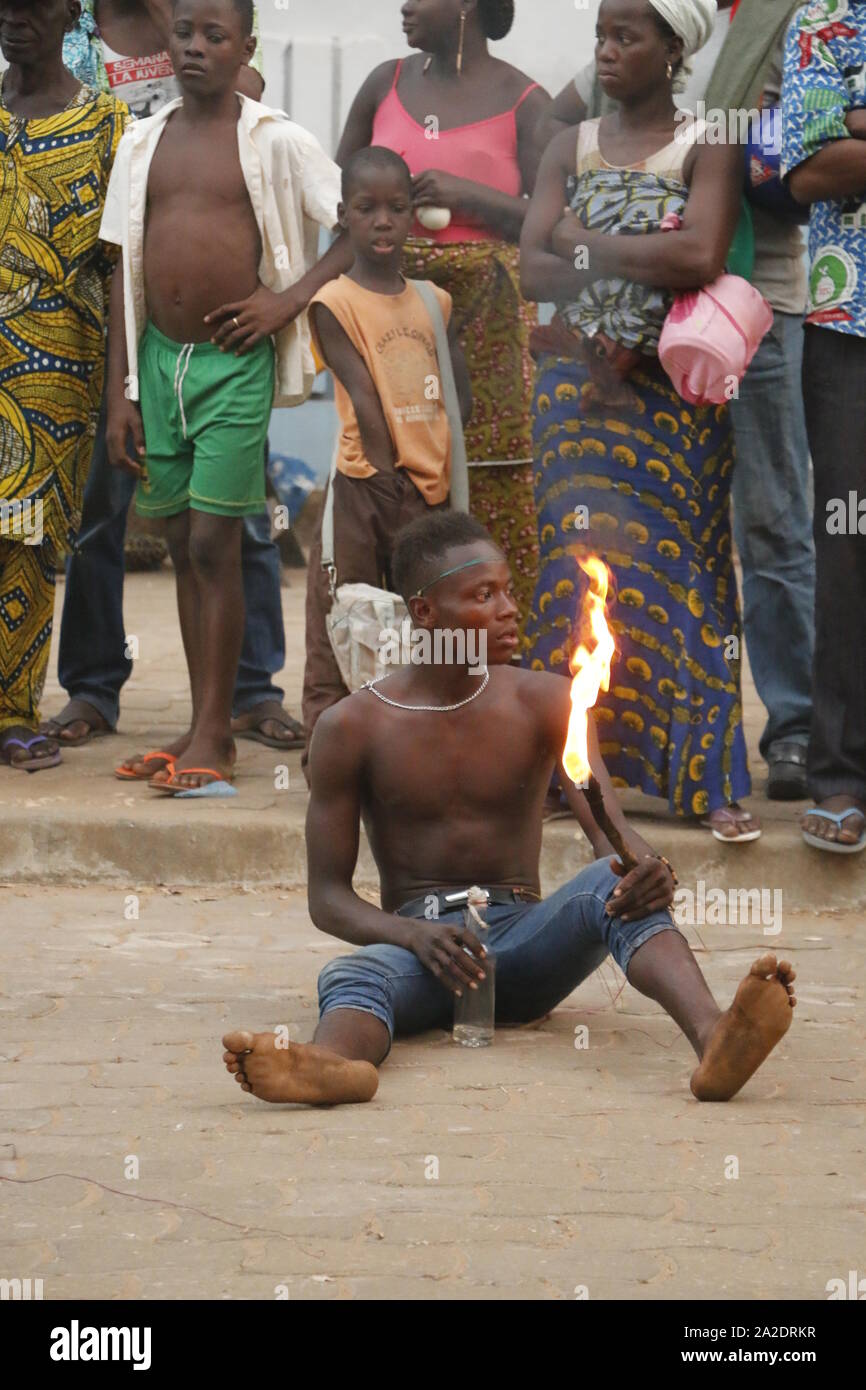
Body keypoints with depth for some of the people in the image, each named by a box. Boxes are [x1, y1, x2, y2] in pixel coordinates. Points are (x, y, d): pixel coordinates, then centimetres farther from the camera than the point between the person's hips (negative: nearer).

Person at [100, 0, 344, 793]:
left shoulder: (275, 141, -4)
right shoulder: (143, 143, 9)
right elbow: (126, 271, 10)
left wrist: (290, 297, -14)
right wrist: (119, 391, 6)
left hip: (234, 362, -5)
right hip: (159, 360, 5)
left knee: (214, 546, -7)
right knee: (183, 546, 9)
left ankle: (213, 737, -1)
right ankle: (205, 728, 17)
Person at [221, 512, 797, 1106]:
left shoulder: (545, 701, 5)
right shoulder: (352, 727, 1)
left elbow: (611, 829, -8)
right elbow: (328, 896, 0)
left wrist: (645, 865, -35)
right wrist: (415, 934, -22)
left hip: (524, 942, 1)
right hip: (416, 941, -1)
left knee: (614, 883, -30)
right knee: (351, 974, -36)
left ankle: (715, 1040, -57)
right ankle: (333, 1064, -73)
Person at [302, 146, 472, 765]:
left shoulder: (434, 302, 12)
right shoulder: (335, 303, -3)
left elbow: (462, 392, 13)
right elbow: (365, 401, -10)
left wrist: (447, 474, 2)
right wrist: (392, 478, -15)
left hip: (427, 488, 5)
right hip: (365, 486, -5)